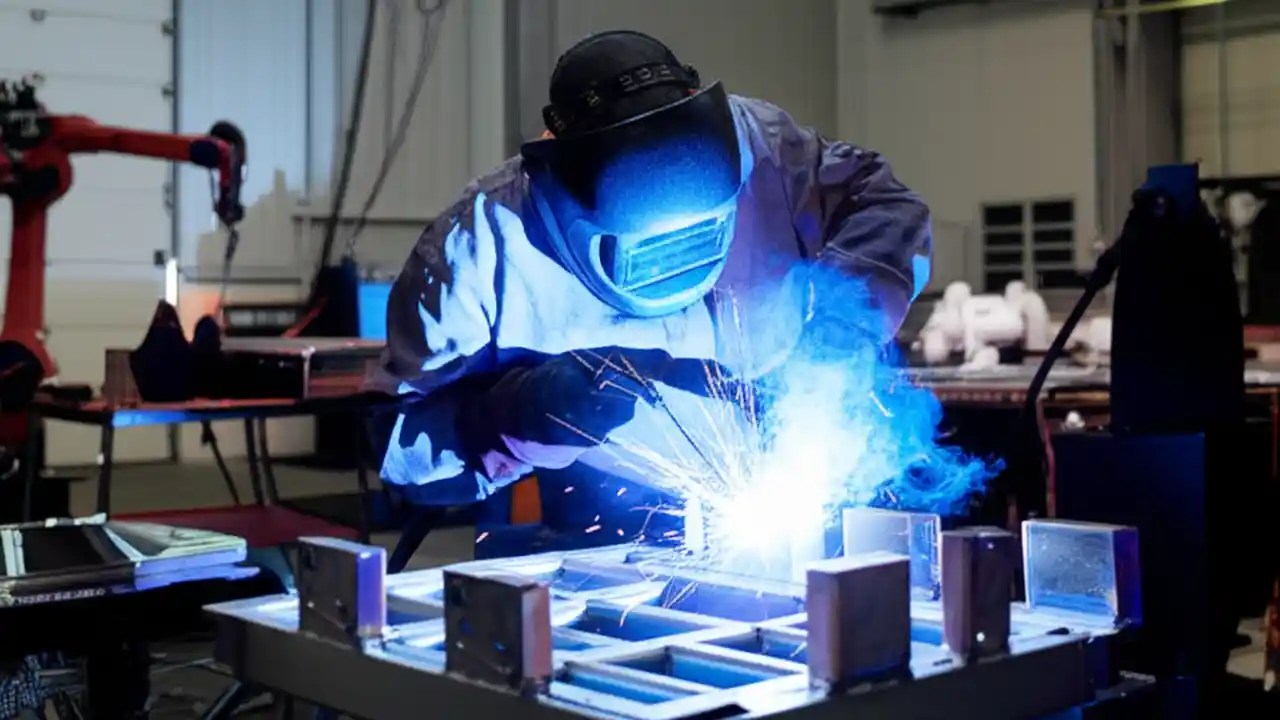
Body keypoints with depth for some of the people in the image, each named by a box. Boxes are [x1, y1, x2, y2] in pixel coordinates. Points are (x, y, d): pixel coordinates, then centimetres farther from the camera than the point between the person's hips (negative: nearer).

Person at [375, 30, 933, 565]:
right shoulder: (485, 242, -17)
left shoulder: (750, 141, -12)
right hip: (608, 557, -1)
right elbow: (406, 453, -10)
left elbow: (883, 203, 1)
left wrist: (839, 335, -16)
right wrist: (521, 415, -29)